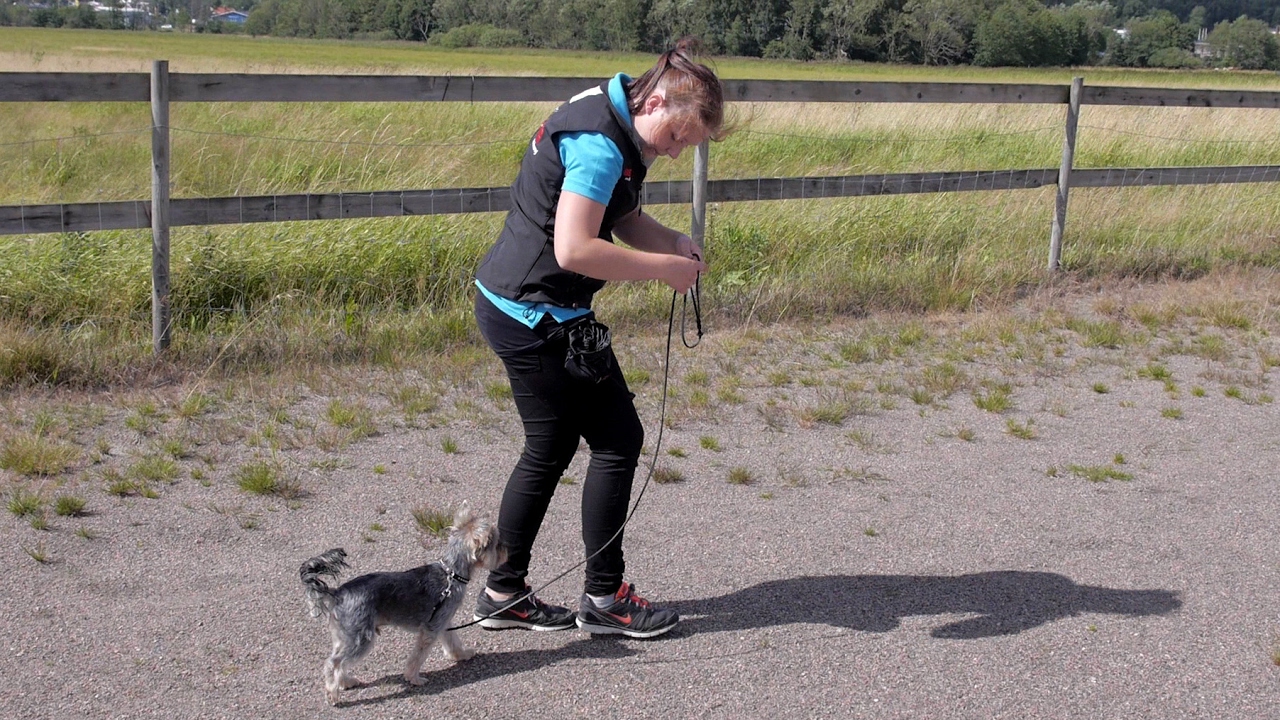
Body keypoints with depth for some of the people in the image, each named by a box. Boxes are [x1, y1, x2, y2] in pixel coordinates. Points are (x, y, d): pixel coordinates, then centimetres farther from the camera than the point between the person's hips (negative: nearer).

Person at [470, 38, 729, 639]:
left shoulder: (614, 125, 10)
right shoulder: (601, 145, -22)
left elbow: (624, 219, 21)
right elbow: (573, 250, -29)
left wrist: (673, 243, 2)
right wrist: (665, 268, -19)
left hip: (511, 306, 10)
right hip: (536, 315, -10)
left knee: (551, 451, 15)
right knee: (619, 440, 0)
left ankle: (504, 595, 24)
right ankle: (603, 598, 11)